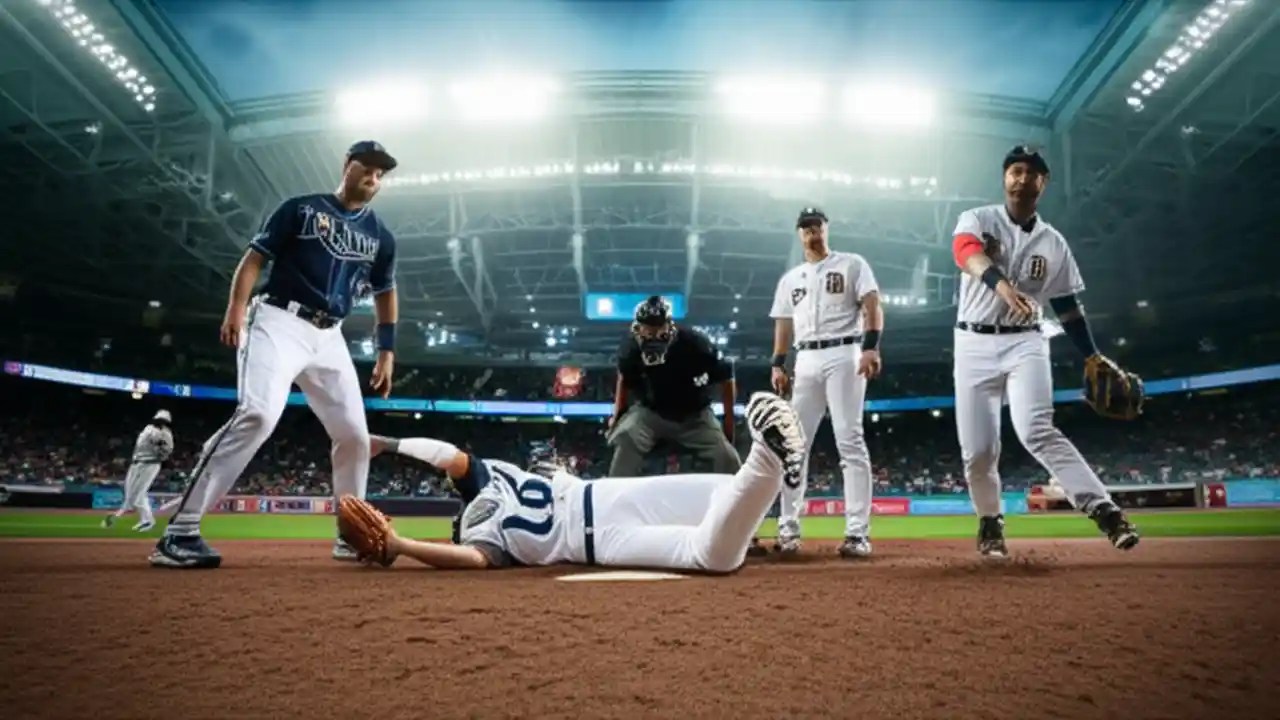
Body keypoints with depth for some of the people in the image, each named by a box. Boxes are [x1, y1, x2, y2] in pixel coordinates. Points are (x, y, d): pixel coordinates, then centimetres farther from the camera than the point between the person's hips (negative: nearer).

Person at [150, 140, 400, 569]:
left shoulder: (380, 237, 15)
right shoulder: (301, 208, 4)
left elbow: (385, 294, 22)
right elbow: (255, 257, 0)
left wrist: (387, 351, 15)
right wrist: (237, 307, -16)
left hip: (329, 337, 6)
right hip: (279, 322, -5)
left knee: (354, 434, 2)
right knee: (258, 414, -27)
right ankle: (179, 532, -25)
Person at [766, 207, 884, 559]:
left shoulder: (852, 264, 7)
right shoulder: (790, 278, 21)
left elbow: (872, 307, -4)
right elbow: (783, 325, 18)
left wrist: (871, 347, -19)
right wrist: (778, 364, 5)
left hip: (843, 356, -5)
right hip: (805, 361, 5)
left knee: (850, 441, -11)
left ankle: (858, 532, -10)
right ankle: (788, 529, 7)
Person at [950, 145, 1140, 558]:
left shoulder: (1053, 242, 8)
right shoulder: (977, 220, -1)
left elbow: (1067, 305, 15)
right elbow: (967, 252, -26)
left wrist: (1093, 357, 7)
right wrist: (1003, 286, -46)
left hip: (1025, 343, 1)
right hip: (974, 345, 0)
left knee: (1036, 431, -24)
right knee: (978, 450, -1)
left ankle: (1105, 511, -24)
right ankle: (990, 523, 22)